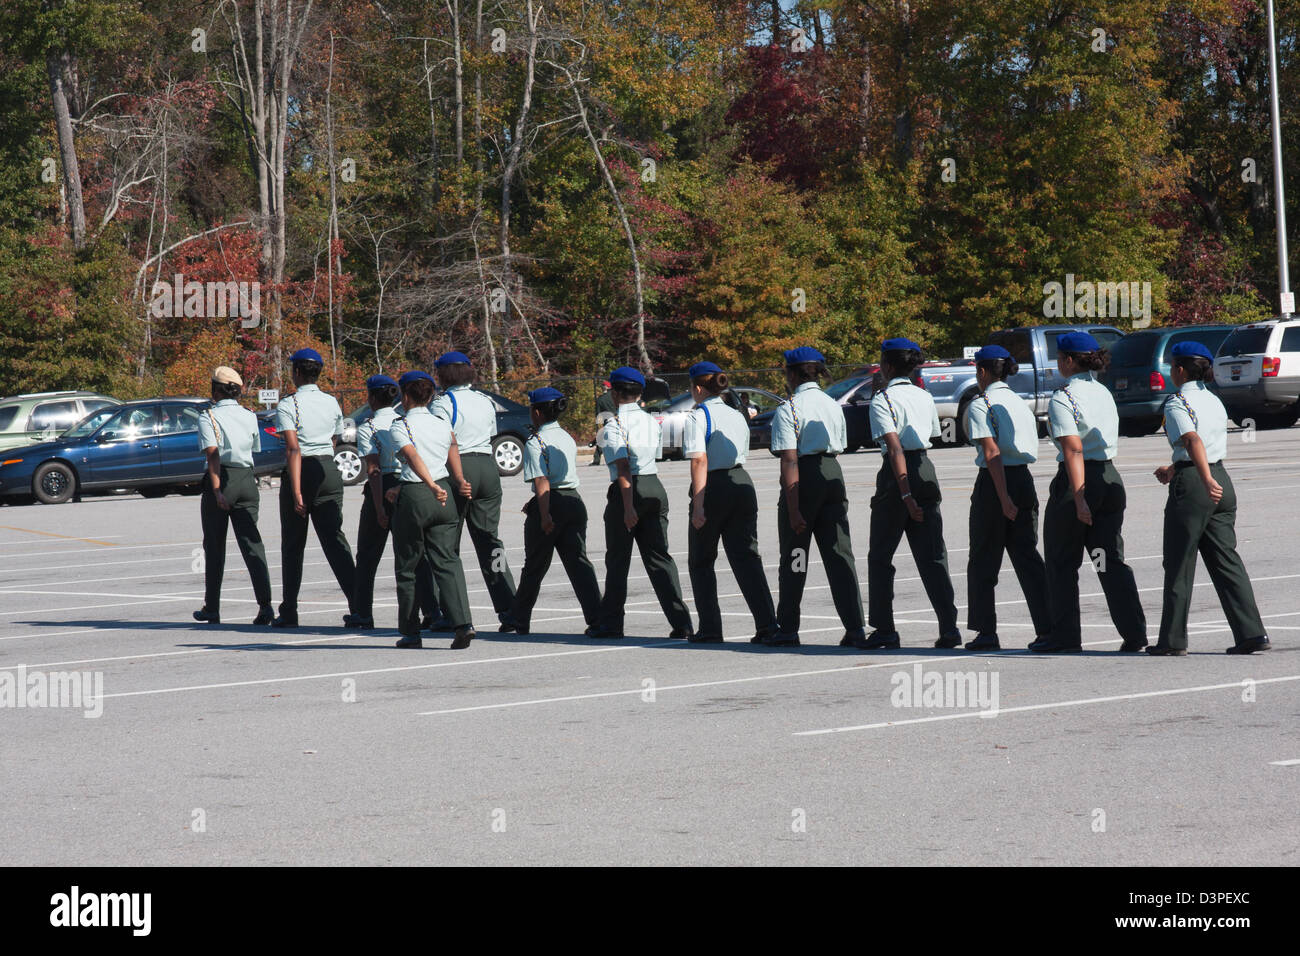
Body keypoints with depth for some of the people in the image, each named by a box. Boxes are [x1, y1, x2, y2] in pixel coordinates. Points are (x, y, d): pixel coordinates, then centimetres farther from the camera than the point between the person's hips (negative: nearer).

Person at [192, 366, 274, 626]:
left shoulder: (209, 417, -6)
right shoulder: (250, 417, 8)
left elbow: (213, 455, -17)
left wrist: (217, 491, -23)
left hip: (221, 478, -3)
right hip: (247, 479, 3)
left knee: (214, 546, 8)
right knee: (251, 542, 0)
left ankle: (212, 609, 15)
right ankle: (265, 603, -16)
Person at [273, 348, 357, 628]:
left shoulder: (287, 406, -9)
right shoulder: (332, 403, 8)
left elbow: (293, 449, -18)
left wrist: (296, 492, -21)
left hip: (301, 472, -4)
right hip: (329, 469, 4)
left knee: (293, 543, 7)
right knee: (334, 538, 1)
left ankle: (289, 612, 11)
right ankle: (357, 602, -16)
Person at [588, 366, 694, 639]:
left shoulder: (614, 425, -9)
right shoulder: (653, 422, 11)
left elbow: (623, 467, -17)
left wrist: (628, 507, -20)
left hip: (627, 490, -6)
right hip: (655, 487, 6)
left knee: (617, 559, 6)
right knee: (658, 556, 6)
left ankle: (610, 623, 13)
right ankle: (681, 623, -4)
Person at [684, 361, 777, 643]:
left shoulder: (698, 416, -8)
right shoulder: (737, 416, 13)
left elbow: (699, 460, -16)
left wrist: (699, 504, -19)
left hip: (713, 488, -5)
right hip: (742, 482, 6)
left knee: (701, 561, 9)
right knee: (746, 556, 5)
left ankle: (710, 628, 6)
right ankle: (767, 623, -7)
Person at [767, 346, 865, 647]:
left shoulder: (787, 410, -10)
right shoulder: (833, 405, 11)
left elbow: (789, 461, -16)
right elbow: (839, 448, 14)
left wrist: (793, 509, -18)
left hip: (804, 479, -5)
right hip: (833, 475, 5)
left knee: (793, 555, 6)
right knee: (839, 552, 4)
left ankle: (786, 630, 13)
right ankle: (855, 628, -3)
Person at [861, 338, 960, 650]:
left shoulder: (882, 399, -8)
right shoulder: (925, 397, 12)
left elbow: (894, 448, -17)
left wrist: (906, 494, -21)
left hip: (897, 474, -5)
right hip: (926, 469, 5)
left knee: (880, 556, 6)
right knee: (932, 556, 6)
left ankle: (883, 629, 5)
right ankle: (948, 627, -3)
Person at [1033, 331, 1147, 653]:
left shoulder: (1062, 399, -12)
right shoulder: (1104, 393, 12)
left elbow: (1073, 450, -20)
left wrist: (1079, 498, -23)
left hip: (1076, 480, -7)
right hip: (1110, 478, 7)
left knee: (1062, 562, 7)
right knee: (1112, 560, 7)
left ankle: (1065, 635, 10)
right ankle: (1134, 634, -1)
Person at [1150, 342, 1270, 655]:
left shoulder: (1177, 404, -10)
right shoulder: (1214, 401, 14)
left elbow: (1194, 442, -27)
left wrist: (1207, 480, -38)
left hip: (1191, 485, -7)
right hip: (1221, 480, 7)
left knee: (1179, 565, 3)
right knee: (1226, 561, 8)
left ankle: (1173, 639, 8)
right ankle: (1251, 632, 0)